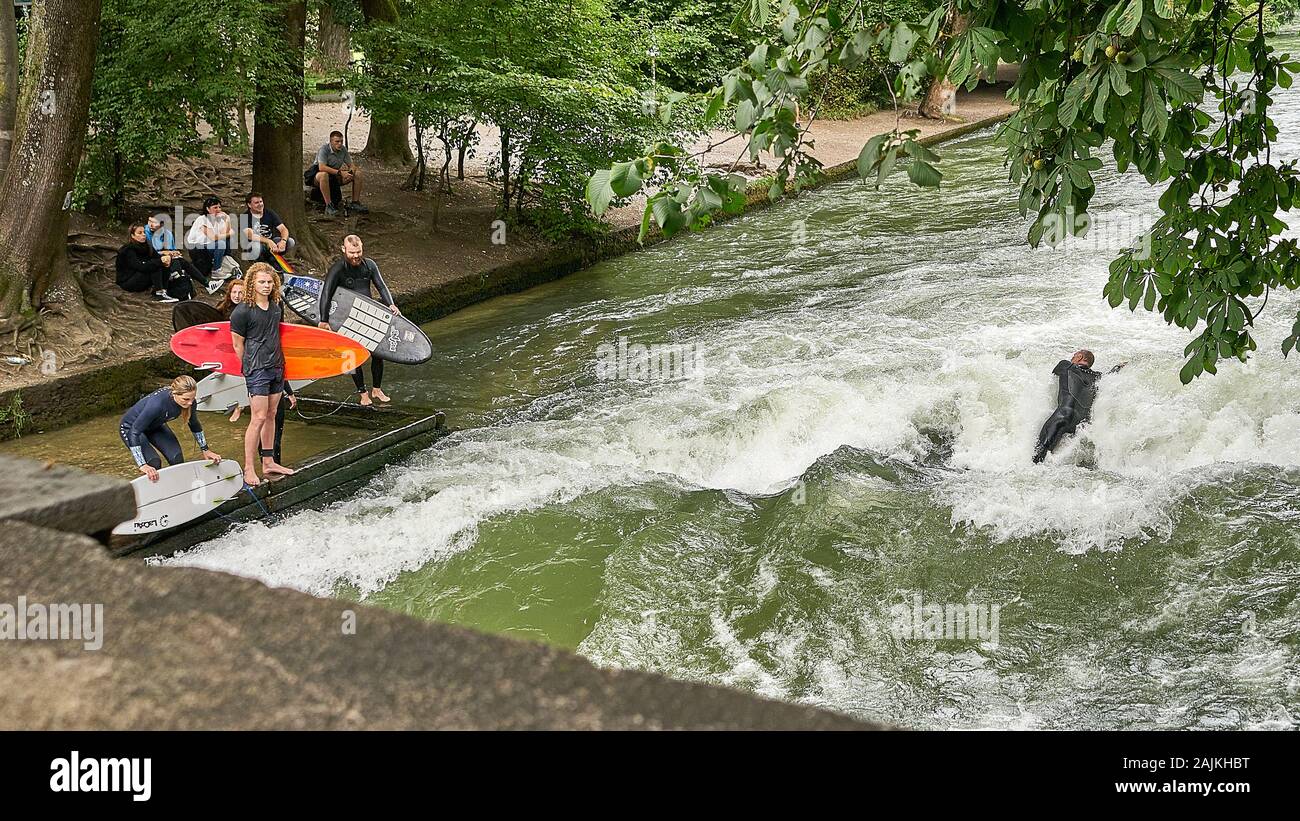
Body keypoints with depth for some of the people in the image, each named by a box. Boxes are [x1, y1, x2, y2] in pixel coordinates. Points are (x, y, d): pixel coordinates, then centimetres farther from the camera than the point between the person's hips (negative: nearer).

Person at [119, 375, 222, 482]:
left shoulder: (188, 402, -24)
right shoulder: (157, 403, -43)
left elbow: (194, 425, -2)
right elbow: (134, 432, -39)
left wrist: (205, 450, 5)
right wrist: (142, 465, -44)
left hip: (155, 426, 6)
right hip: (131, 427, -6)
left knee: (177, 458, -11)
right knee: (153, 462, -23)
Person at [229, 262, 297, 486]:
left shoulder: (277, 306, 6)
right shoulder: (242, 311, -13)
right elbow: (238, 345, -6)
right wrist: (251, 367, 1)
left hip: (277, 367, 7)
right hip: (256, 370, -7)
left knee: (271, 416, 13)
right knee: (259, 418, -9)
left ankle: (268, 463, 22)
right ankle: (249, 469, -4)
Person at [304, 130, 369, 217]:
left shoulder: (343, 149, -3)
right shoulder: (324, 149, -21)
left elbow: (351, 165, 2)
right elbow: (322, 167, -33)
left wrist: (351, 171, -23)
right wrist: (340, 172, -38)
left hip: (335, 177, 6)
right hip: (317, 175, -6)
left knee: (358, 173, -8)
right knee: (324, 175, -43)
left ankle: (355, 203, -5)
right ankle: (329, 206, -38)